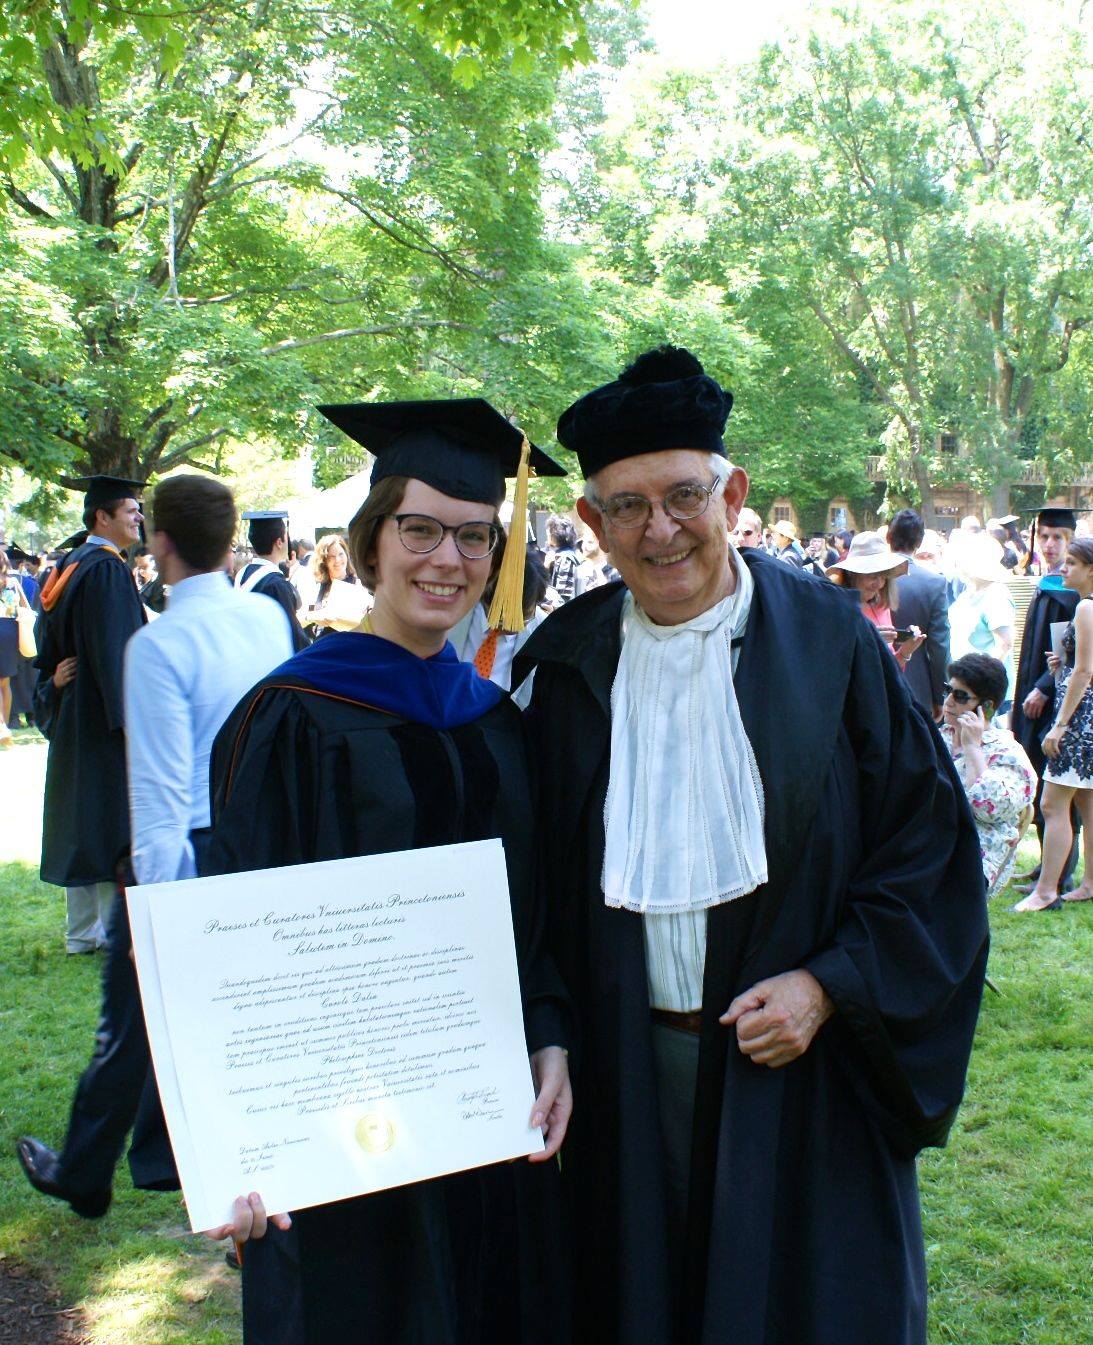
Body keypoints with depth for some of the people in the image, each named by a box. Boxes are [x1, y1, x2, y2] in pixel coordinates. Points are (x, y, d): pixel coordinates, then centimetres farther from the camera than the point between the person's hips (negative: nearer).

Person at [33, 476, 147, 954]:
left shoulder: (67, 567, 13)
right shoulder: (107, 569, -16)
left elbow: (48, 644, 15)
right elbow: (114, 650, -21)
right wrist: (129, 717, -21)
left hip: (73, 718, 10)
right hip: (103, 718, -10)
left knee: (79, 821, 13)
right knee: (112, 822, -3)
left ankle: (83, 930, 21)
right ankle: (114, 930, 2)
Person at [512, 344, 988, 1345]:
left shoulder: (826, 636, -6)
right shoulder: (563, 662, 0)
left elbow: (929, 836, -4)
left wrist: (828, 985, -13)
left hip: (794, 1061, -1)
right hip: (626, 1065, 2)